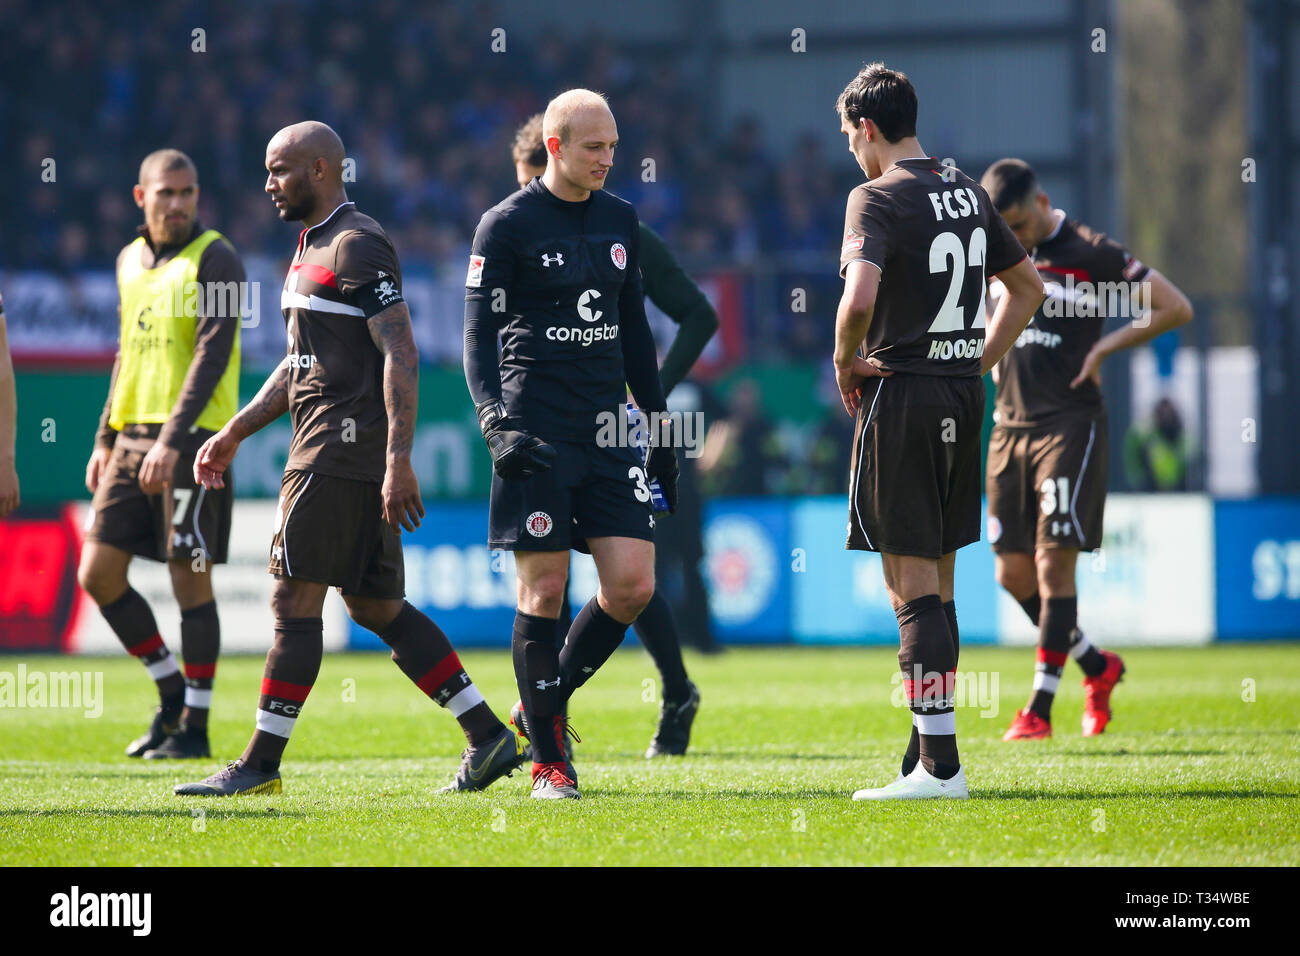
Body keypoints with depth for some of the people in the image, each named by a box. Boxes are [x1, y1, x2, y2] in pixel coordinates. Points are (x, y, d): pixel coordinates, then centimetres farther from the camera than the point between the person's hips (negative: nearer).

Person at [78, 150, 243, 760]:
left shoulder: (215, 260, -7)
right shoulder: (131, 260, 15)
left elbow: (212, 356, -16)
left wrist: (171, 441, -23)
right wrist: (106, 439, 19)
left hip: (192, 437, -7)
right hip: (133, 436, 7)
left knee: (190, 580, -5)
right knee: (97, 573, 4)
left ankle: (194, 726, 3)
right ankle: (171, 690, 20)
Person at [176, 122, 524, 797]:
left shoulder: (357, 245, -11)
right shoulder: (314, 247, 21)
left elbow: (400, 355, -18)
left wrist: (398, 460, -24)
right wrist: (235, 432, 25)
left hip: (341, 451, -10)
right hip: (329, 451, 10)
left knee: (295, 601, -6)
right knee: (376, 607, 8)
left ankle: (261, 763, -3)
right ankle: (489, 737, 7)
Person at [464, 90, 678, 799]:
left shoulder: (620, 221, 13)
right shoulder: (507, 225, -4)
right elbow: (478, 332, -7)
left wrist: (657, 420, 20)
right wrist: (494, 420, -20)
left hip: (609, 427, 5)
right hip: (536, 433, -5)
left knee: (632, 585, -4)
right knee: (544, 590, -5)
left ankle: (545, 704, 17)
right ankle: (547, 761, 4)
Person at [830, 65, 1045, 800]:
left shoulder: (878, 199, -12)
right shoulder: (968, 193, 12)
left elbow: (861, 295, -27)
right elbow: (1029, 285, 22)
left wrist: (846, 361, -10)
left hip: (901, 398, -8)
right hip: (962, 396, 8)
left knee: (913, 587, -6)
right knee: (938, 583, 13)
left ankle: (940, 764, -8)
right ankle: (932, 756, 17)